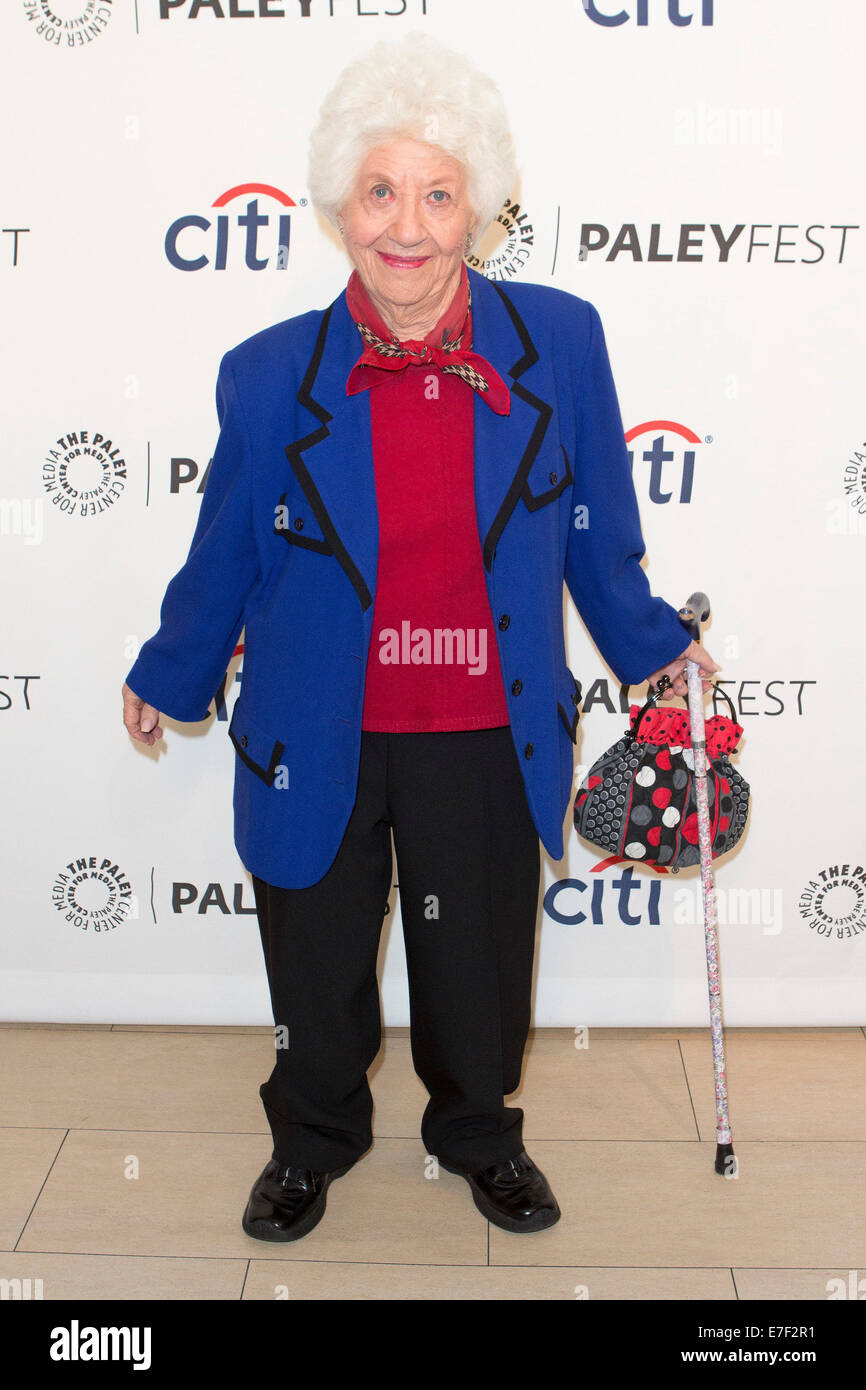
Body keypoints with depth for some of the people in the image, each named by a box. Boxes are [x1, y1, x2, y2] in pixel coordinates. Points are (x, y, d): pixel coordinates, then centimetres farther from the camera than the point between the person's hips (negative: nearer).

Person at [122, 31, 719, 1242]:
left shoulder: (559, 343, -10)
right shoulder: (269, 375, -10)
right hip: (316, 739, 0)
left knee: (478, 960, 19)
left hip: (487, 736, 0)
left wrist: (648, 642, 13)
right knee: (317, 962, 19)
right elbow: (228, 550, 3)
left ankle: (479, 1134, 51)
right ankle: (314, 1140, 50)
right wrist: (172, 675, 14)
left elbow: (595, 528, 4)